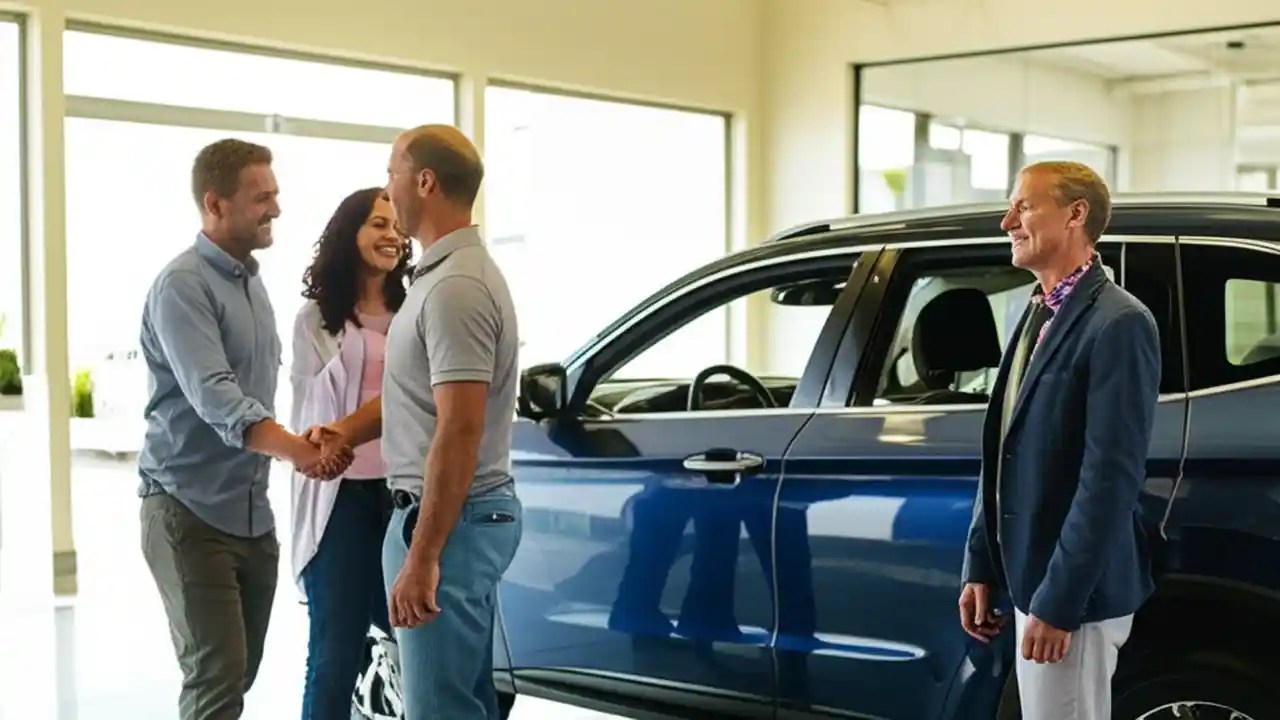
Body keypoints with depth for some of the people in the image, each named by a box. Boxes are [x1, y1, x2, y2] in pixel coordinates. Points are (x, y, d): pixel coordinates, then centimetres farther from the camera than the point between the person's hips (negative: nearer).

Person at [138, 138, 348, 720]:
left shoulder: (251, 282, 12)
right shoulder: (183, 285, -15)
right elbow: (214, 396, -28)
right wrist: (295, 450, -41)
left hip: (252, 511, 8)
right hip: (190, 511, -8)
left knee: (240, 673, 12)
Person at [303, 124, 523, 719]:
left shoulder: (455, 286, -19)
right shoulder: (445, 272, 14)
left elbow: (460, 431, -24)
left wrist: (422, 556, -24)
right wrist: (347, 431, 8)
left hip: (451, 518, -11)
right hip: (470, 513, 11)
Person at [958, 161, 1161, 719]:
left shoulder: (1118, 323, -15)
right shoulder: (1037, 316, 12)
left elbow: (1111, 476, -20)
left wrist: (1058, 603, -20)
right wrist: (981, 567, 11)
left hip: (1073, 592, -8)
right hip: (1030, 580, 8)